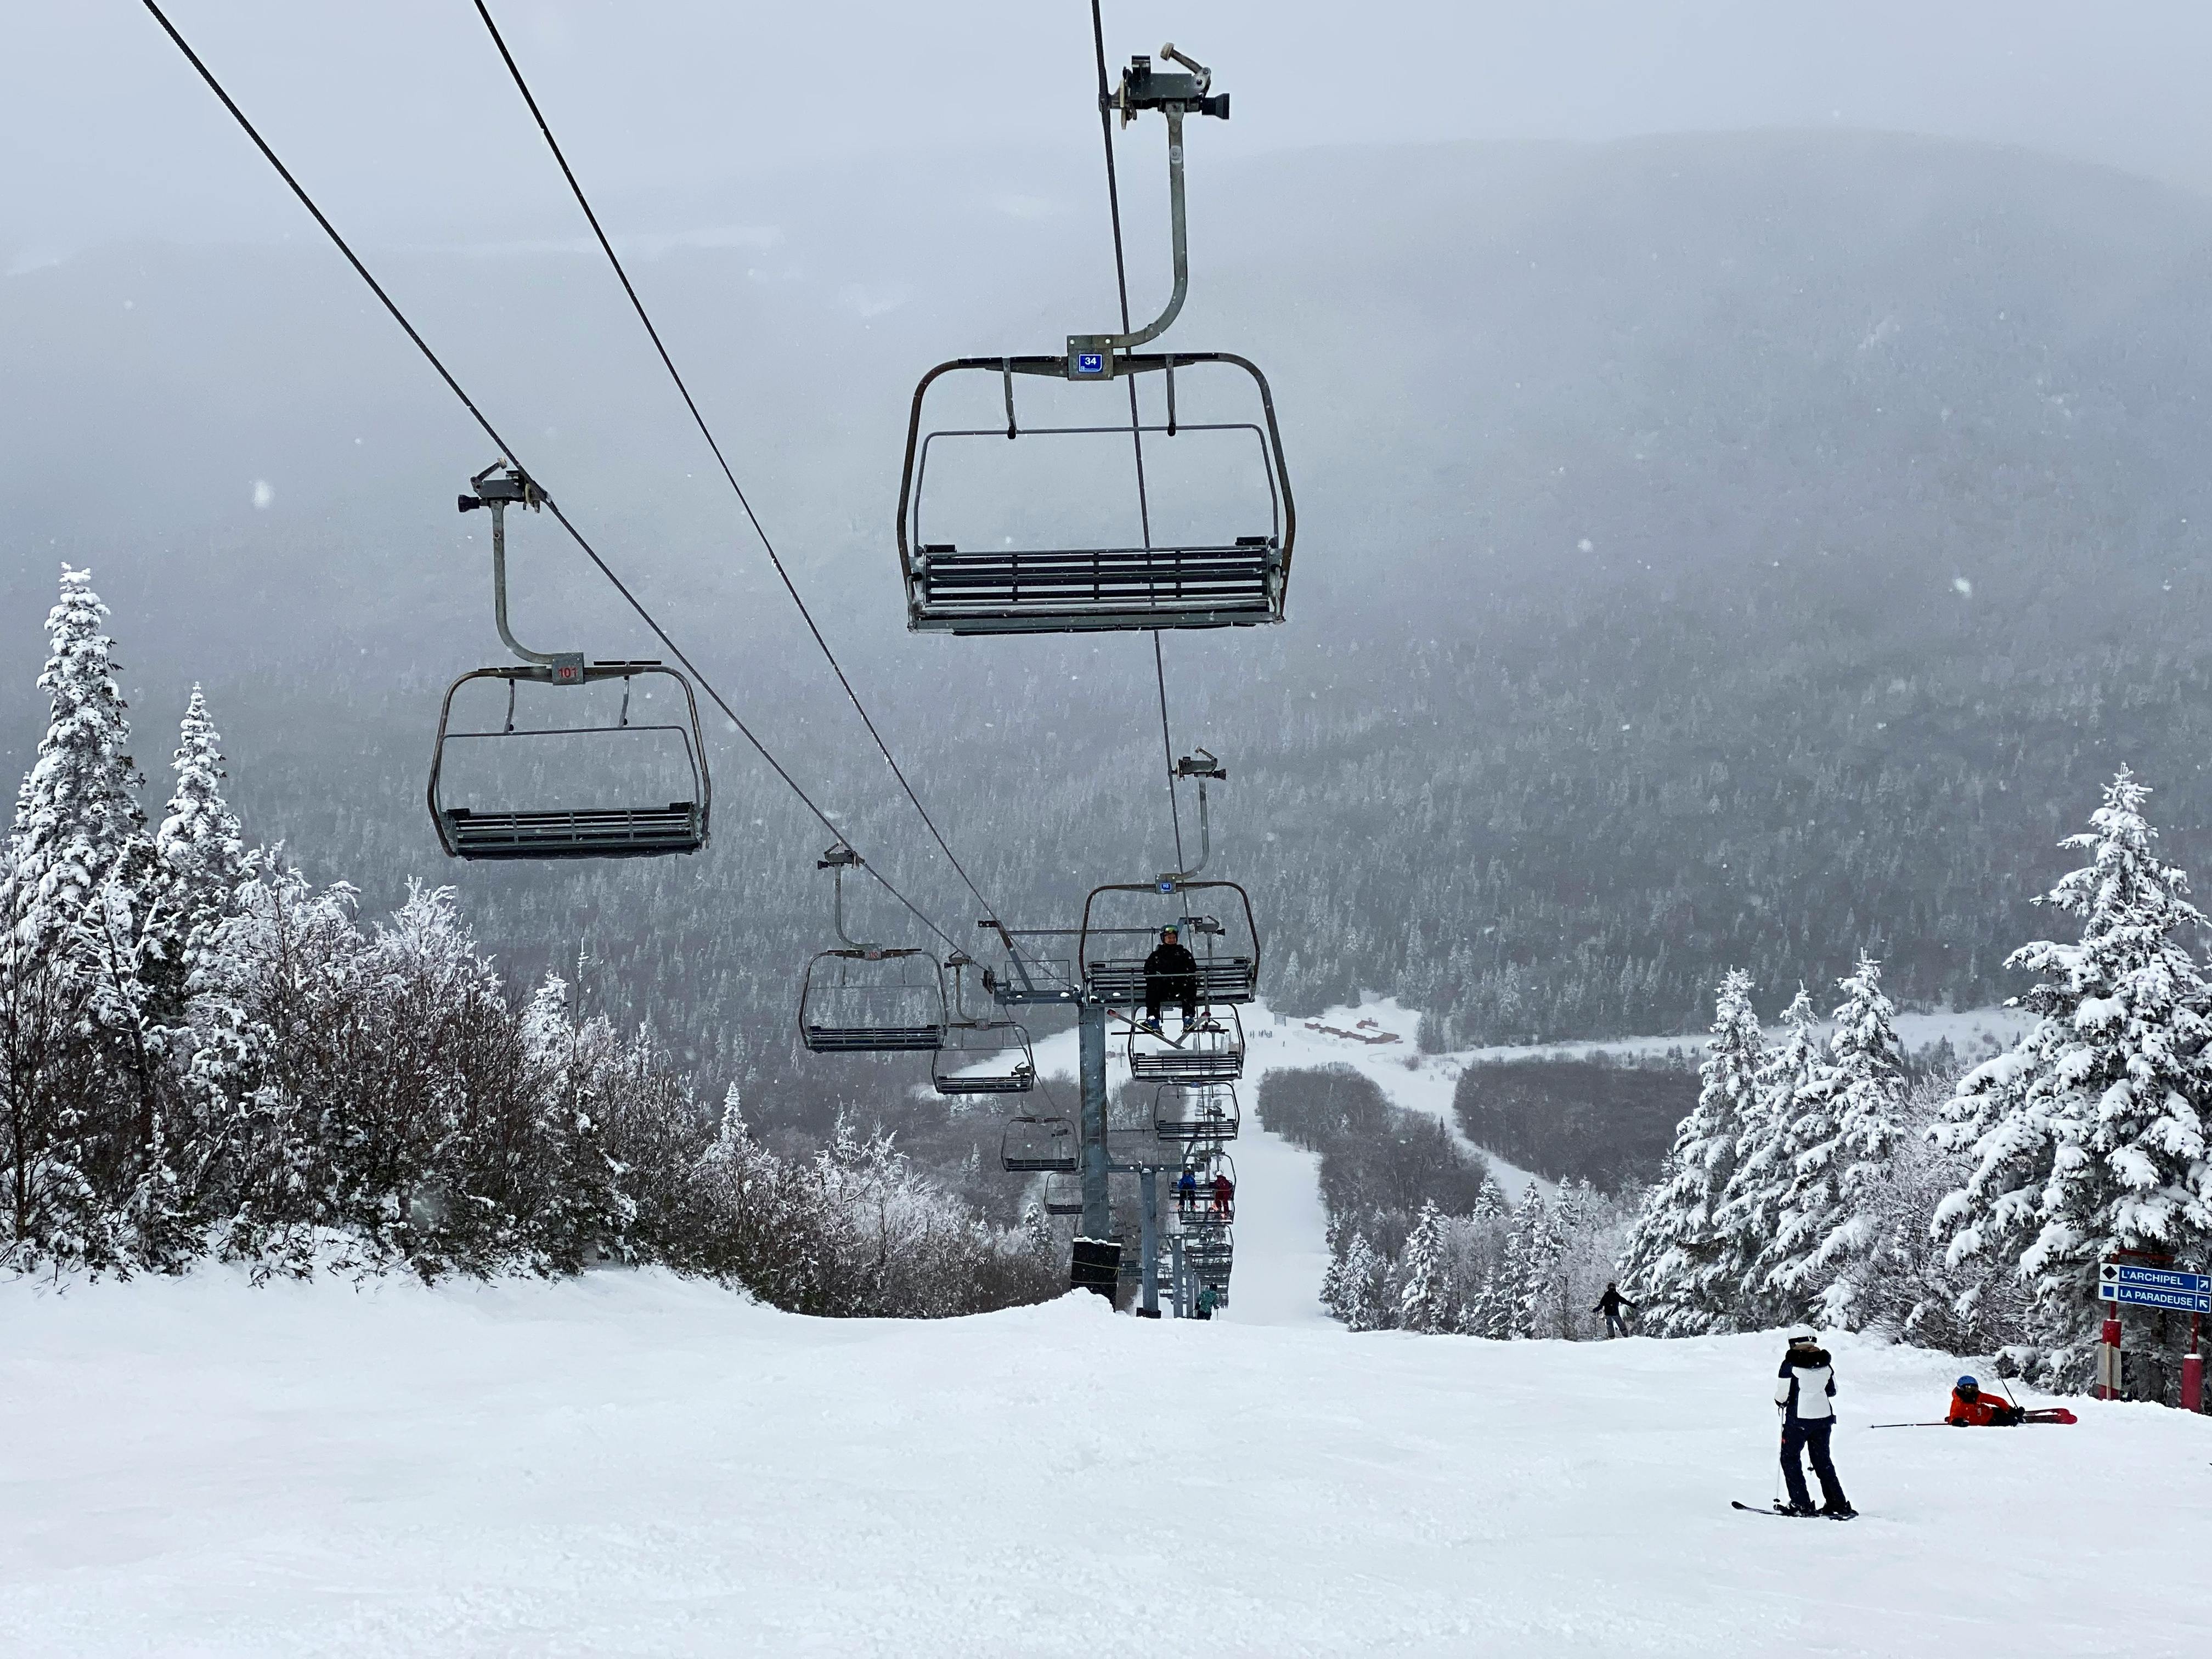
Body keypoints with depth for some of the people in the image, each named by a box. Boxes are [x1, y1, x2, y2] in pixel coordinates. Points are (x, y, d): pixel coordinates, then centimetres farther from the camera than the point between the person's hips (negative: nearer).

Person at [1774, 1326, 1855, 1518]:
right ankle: (1838, 1504, 13)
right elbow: (1832, 1391, 14)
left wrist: (1780, 1402, 10)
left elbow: (1782, 1395, -12)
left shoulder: (1790, 1365, -12)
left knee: (1790, 1458, 8)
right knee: (1822, 1460, 16)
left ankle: (1801, 1504, 1)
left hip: (1798, 1418, -5)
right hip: (1824, 1417, 5)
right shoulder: (1825, 1363, 3)